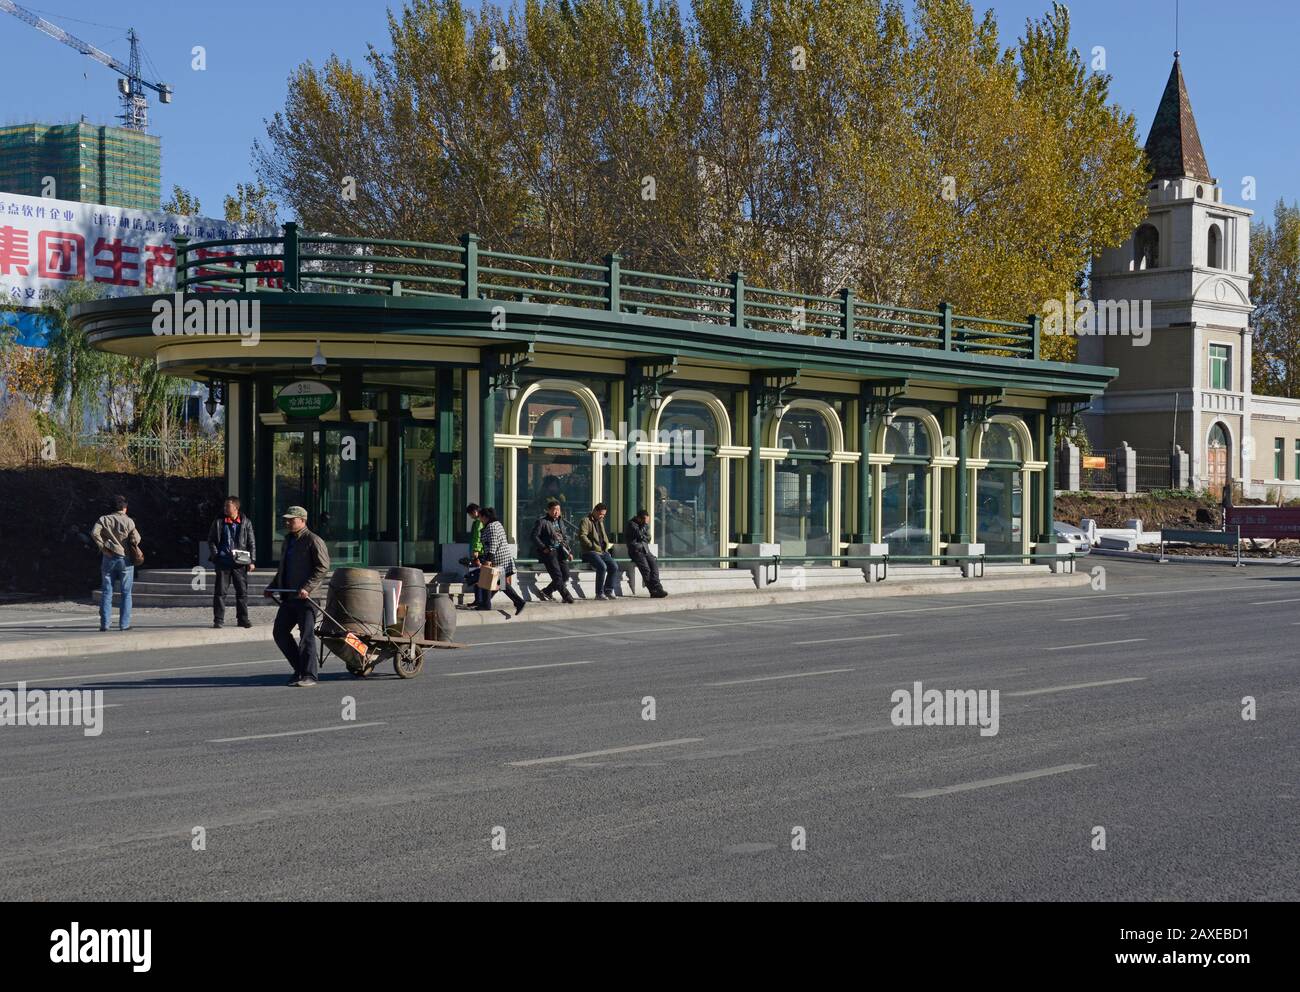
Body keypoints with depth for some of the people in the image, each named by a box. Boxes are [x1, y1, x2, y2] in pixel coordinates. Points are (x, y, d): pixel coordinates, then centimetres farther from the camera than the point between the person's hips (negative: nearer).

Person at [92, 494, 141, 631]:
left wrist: (103, 547, -8)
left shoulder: (104, 519, 1)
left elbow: (94, 533, -14)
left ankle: (104, 623, 3)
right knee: (126, 593, 5)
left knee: (106, 592, 6)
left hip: (108, 559, 2)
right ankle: (124, 624, 2)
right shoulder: (128, 521, -4)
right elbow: (136, 539, -12)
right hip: (125, 559, -2)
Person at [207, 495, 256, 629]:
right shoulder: (218, 522, 6)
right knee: (220, 591, -1)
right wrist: (215, 555, -4)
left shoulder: (246, 523, 5)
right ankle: (218, 619, 4)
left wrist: (251, 561, 2)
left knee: (242, 591, 3)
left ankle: (243, 618, 13)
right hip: (223, 562, 0)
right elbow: (211, 540, 8)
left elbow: (252, 543, 8)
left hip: (240, 563, 0)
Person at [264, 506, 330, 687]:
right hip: (288, 597, 9)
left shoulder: (313, 541, -8)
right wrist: (272, 587, 18)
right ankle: (300, 668, 18)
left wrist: (307, 588, -23)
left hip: (306, 597, -9)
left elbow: (323, 567, -15)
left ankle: (309, 675, -3)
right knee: (279, 632, 7)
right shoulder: (289, 540, 20)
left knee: (306, 635, -8)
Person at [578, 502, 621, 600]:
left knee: (614, 566, -15)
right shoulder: (586, 521, -4)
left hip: (602, 551, 8)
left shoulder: (600, 522, 22)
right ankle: (599, 593, -20)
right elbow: (582, 536, -15)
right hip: (590, 552, -8)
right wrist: (593, 546, -18)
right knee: (602, 566, -30)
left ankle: (608, 590, -4)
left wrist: (606, 546, 13)